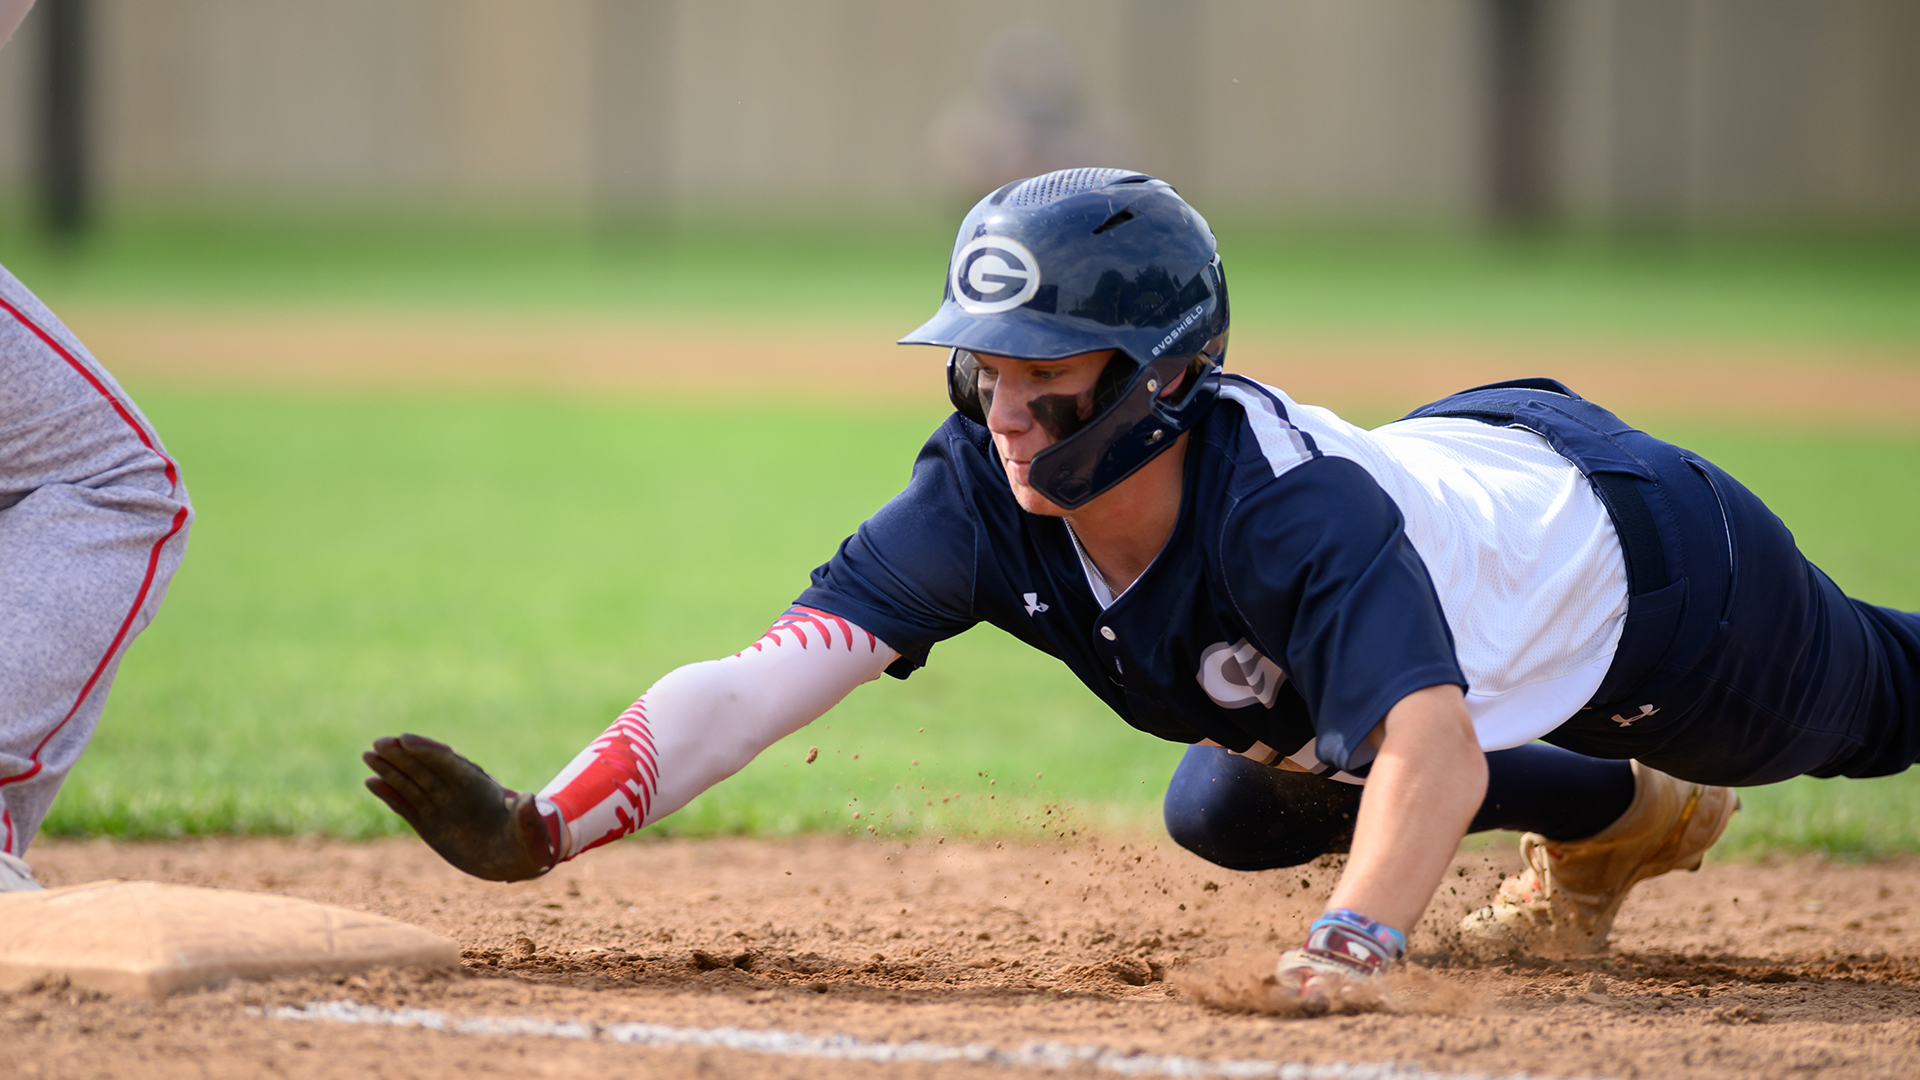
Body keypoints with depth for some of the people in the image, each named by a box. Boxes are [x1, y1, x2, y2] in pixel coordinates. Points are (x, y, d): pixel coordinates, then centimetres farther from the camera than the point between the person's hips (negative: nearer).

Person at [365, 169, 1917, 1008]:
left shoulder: (1298, 519, -47)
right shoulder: (988, 496, -31)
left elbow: (1433, 746, -62)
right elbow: (772, 672, -40)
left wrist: (1351, 942, -80)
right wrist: (547, 828, -55)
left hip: (1629, 549, -5)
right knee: (1223, 815, 25)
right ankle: (1615, 820, 43)